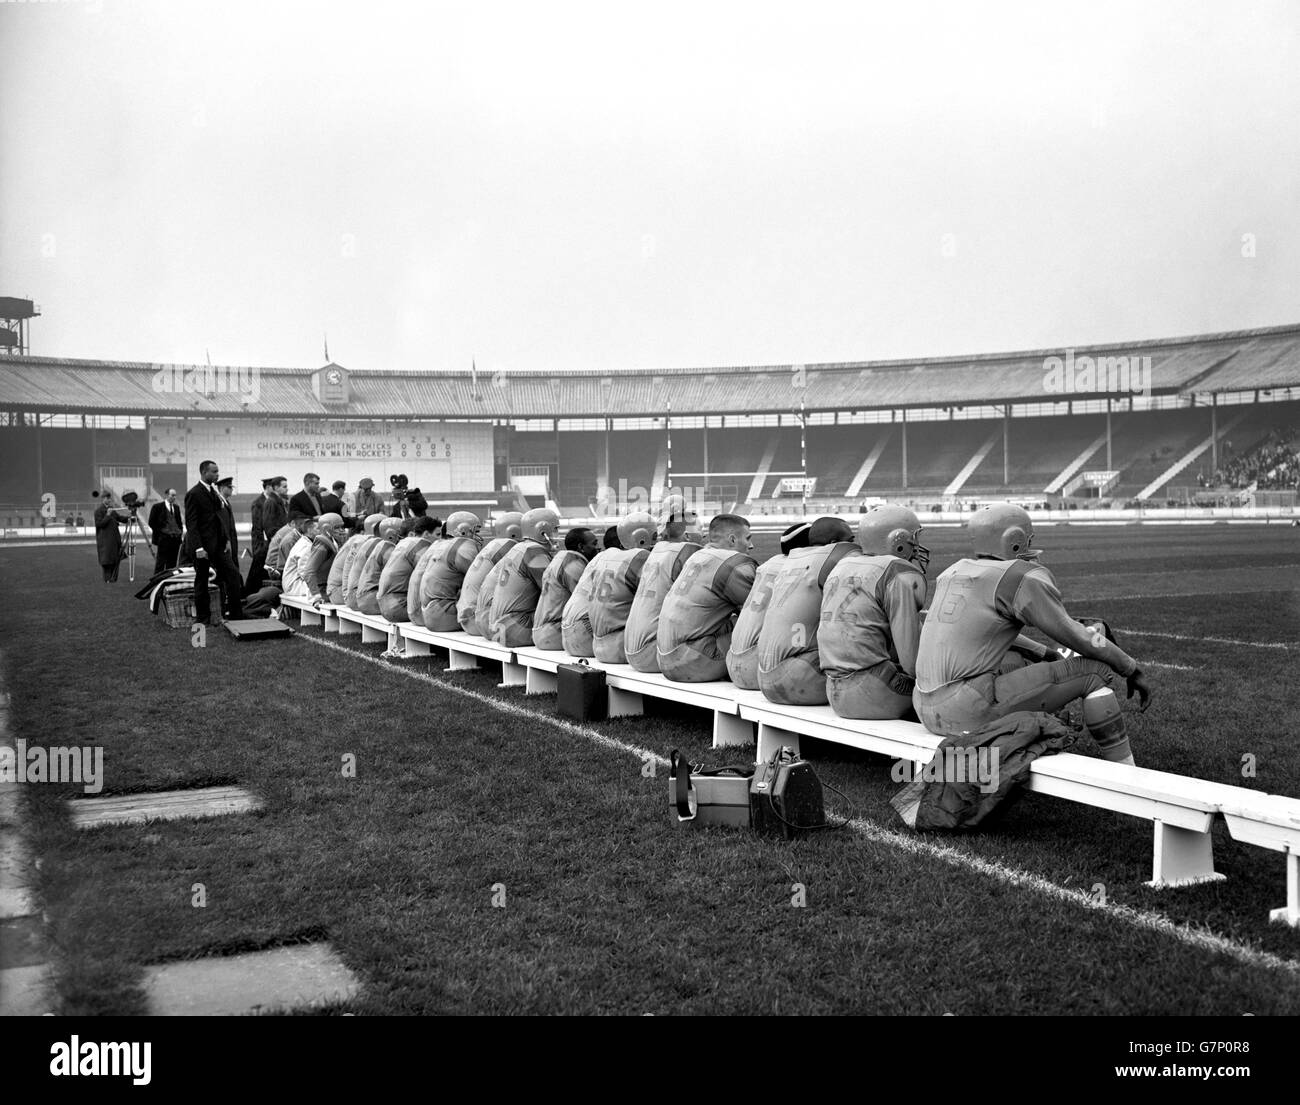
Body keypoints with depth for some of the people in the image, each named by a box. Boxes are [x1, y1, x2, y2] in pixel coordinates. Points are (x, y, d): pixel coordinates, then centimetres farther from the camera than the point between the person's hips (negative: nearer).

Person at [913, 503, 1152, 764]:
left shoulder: (956, 572, 20)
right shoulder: (1025, 578, -4)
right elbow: (1076, 636, -2)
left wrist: (1046, 654, 37)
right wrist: (1132, 670, 11)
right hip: (972, 711, -9)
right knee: (1095, 672, 1)